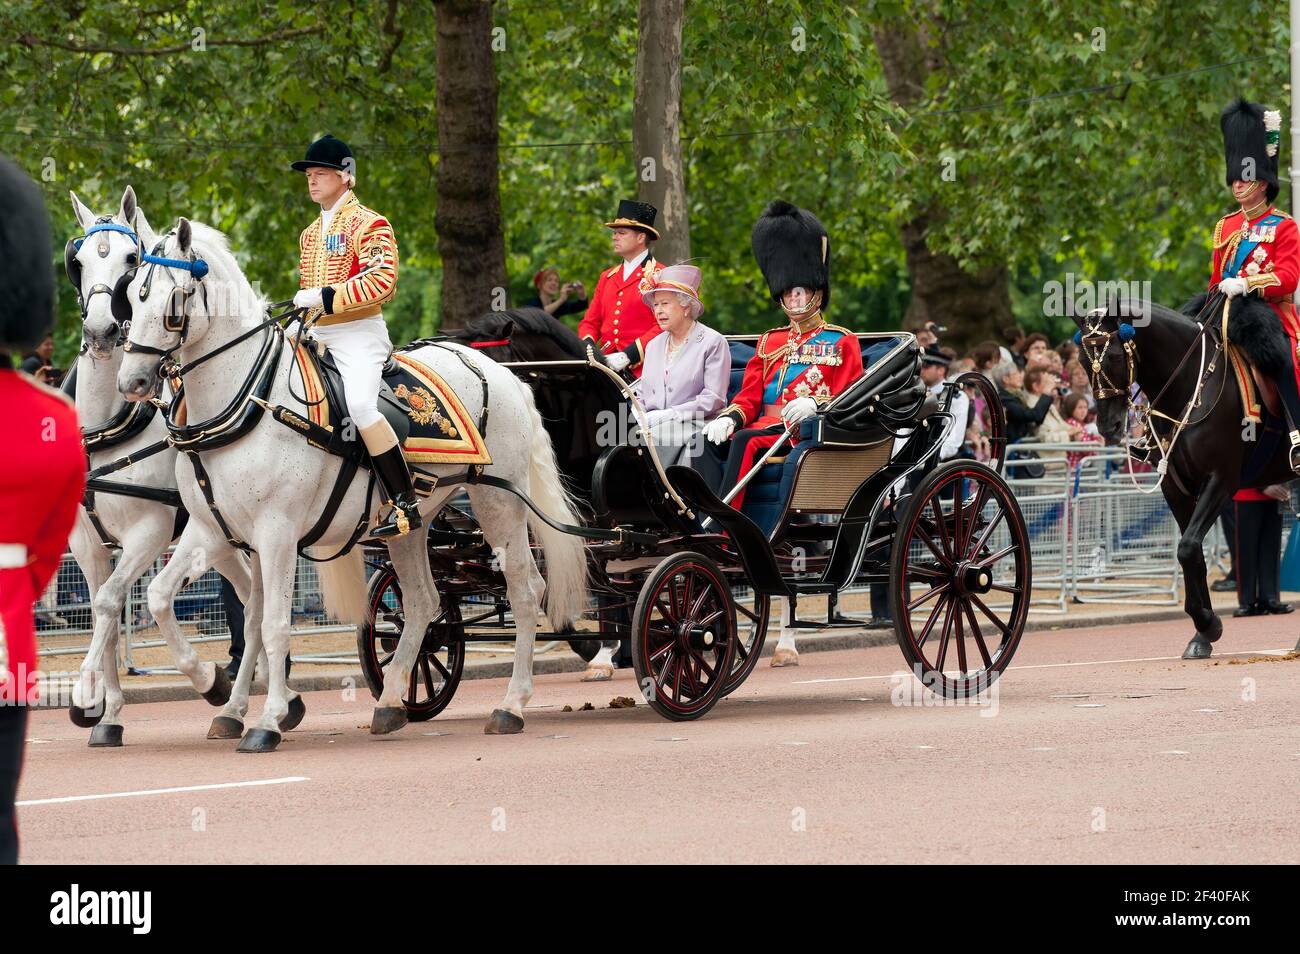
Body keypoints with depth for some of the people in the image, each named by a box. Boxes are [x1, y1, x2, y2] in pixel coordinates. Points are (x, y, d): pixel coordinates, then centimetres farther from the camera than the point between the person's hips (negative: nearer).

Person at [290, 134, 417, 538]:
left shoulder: (368, 224, -7)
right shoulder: (310, 234, 21)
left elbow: (382, 280, -20)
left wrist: (326, 297, -21)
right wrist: (303, 304, 13)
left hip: (359, 332, -9)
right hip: (318, 335, 9)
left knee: (360, 405, -29)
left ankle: (407, 503, -26)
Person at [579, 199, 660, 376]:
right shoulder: (606, 278, 20)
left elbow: (663, 327, -9)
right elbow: (590, 322, 20)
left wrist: (627, 356, -18)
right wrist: (589, 347, -3)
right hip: (606, 364, 5)